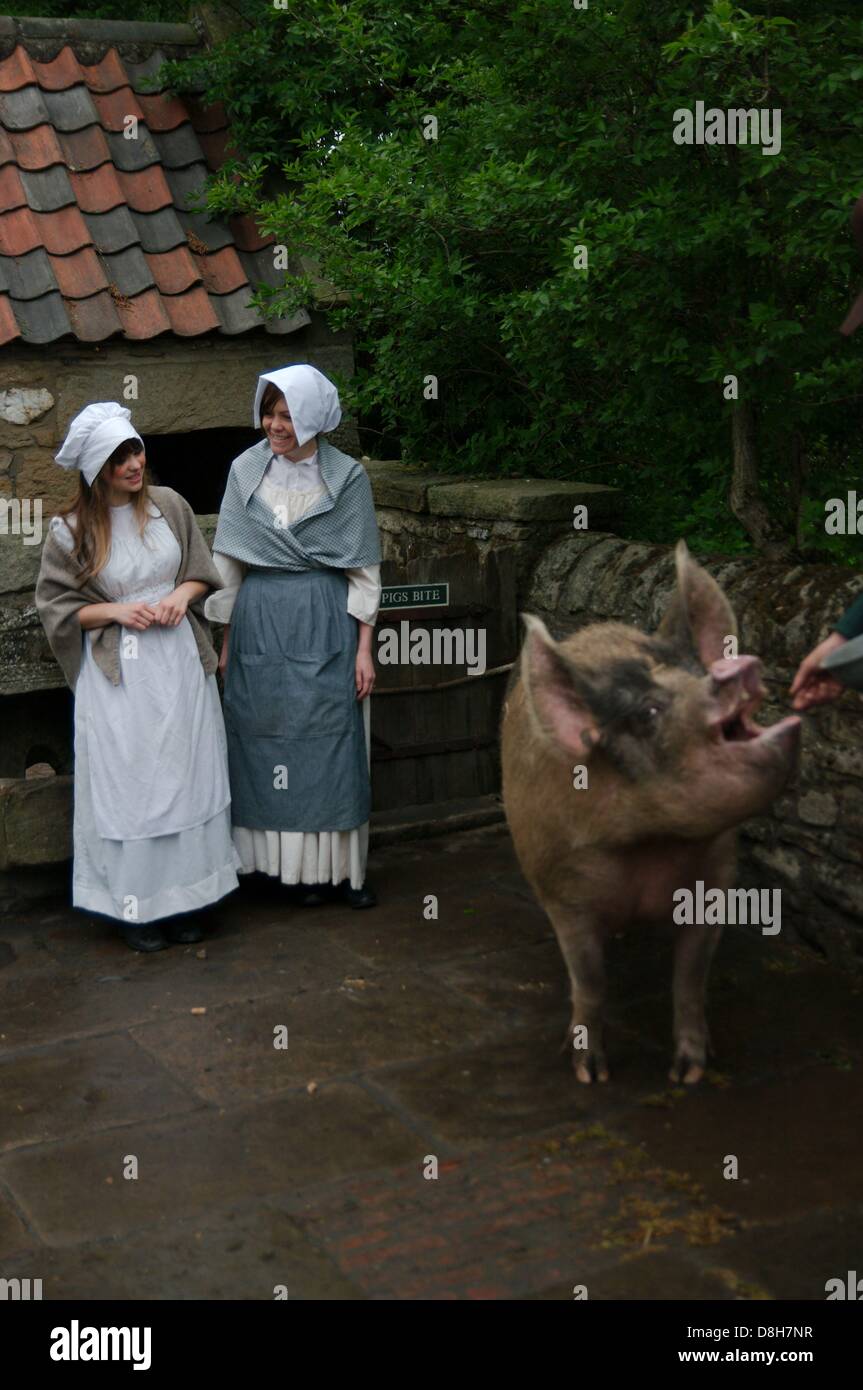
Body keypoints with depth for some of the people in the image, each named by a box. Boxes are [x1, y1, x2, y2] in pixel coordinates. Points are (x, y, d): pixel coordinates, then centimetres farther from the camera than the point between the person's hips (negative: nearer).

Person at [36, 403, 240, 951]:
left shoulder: (168, 505, 2)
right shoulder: (71, 531, -6)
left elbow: (204, 572, 12)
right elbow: (56, 606, 0)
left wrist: (182, 594, -9)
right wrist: (117, 610, -14)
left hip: (180, 662, 3)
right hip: (117, 674, -3)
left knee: (187, 777, 8)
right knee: (128, 784, 2)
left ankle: (186, 897, 20)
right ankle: (137, 905, 14)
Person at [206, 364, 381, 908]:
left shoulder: (347, 476, -3)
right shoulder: (246, 471, 4)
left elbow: (364, 570, -2)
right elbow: (229, 561, 8)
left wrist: (364, 648, -5)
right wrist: (225, 641, 7)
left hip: (325, 623, -2)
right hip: (260, 623, 2)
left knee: (332, 741, 2)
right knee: (269, 742, 5)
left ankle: (341, 864, 15)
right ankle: (299, 865, 18)